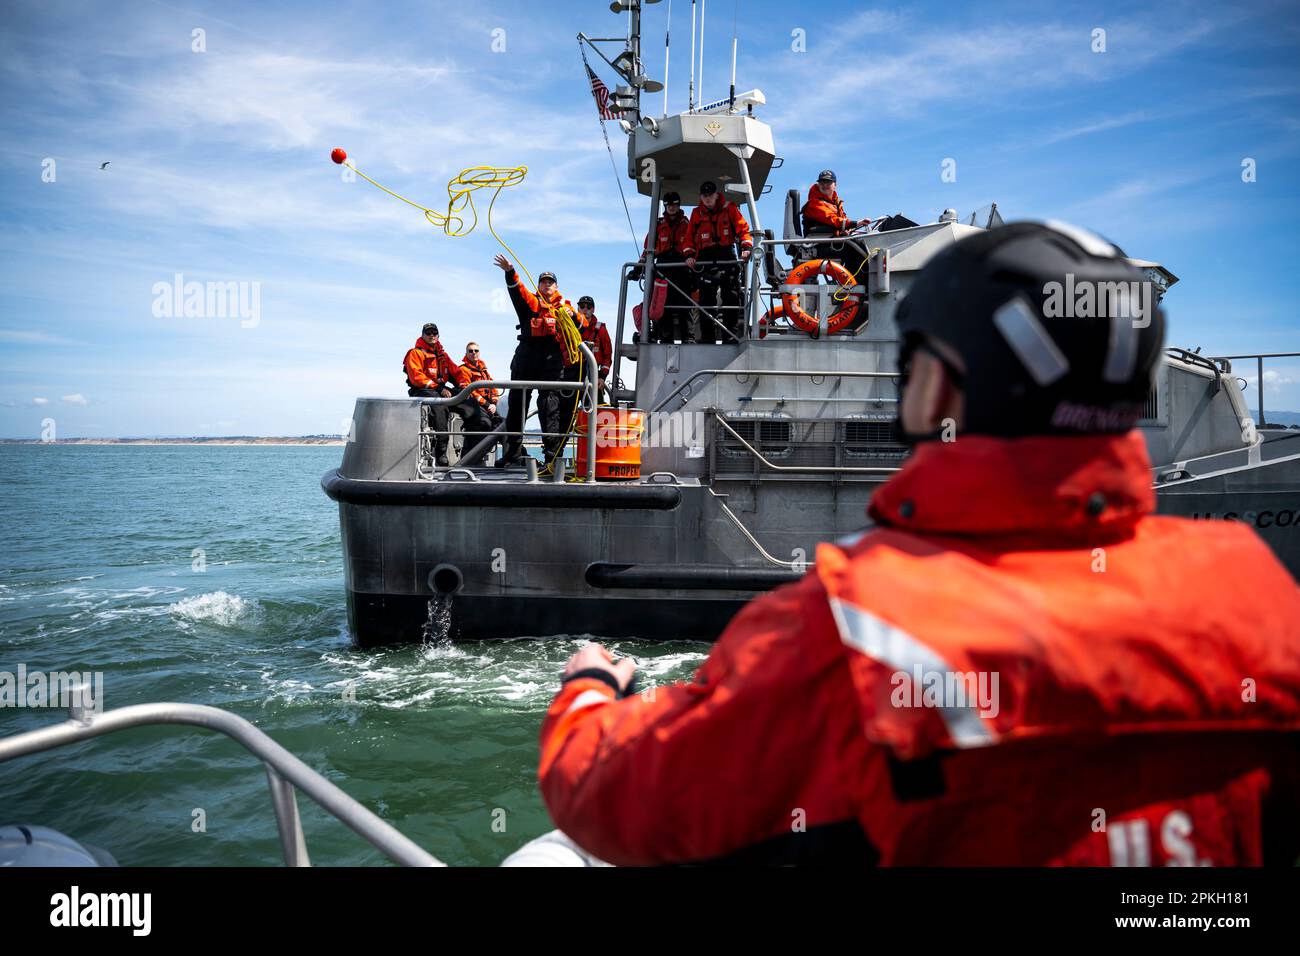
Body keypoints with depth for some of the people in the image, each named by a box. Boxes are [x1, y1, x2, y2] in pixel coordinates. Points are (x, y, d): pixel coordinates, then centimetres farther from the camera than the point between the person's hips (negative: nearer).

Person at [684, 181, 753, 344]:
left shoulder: (729, 208, 6)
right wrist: (690, 255, -1)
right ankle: (707, 337, -3)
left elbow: (742, 228, 2)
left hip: (727, 256, -1)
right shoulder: (697, 213, 13)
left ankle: (731, 335, -5)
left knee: (731, 296, -6)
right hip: (705, 258, 2)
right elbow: (690, 236, 14)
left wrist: (746, 247, -13)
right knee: (706, 298, -4)